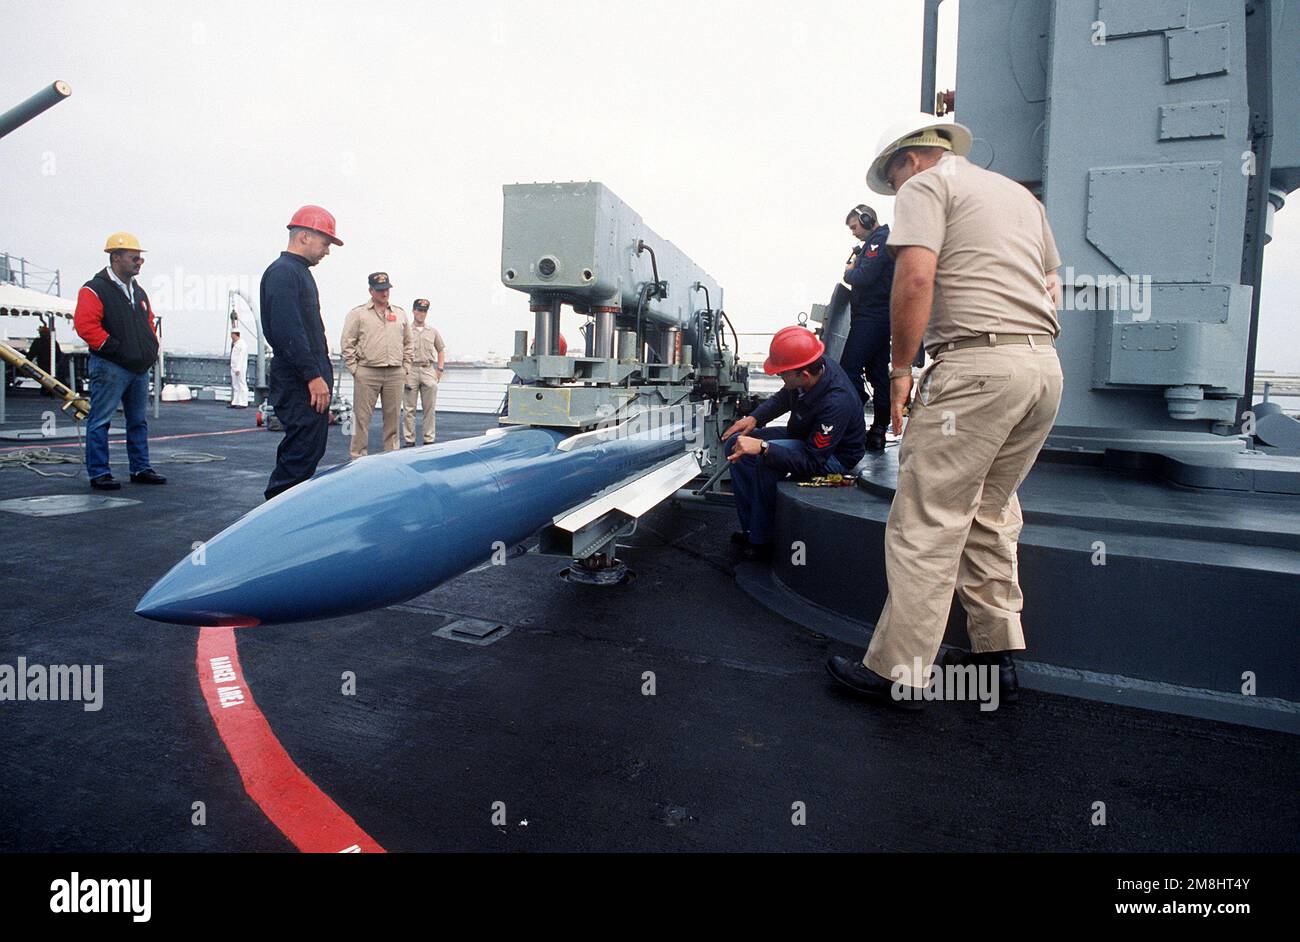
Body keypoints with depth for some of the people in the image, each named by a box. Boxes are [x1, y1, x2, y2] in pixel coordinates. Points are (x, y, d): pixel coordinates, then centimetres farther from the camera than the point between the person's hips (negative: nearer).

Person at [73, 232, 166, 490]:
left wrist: (152, 345, 12)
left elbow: (149, 321, 27)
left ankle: (140, 469, 21)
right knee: (100, 421, -2)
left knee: (138, 421, 13)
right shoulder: (95, 290, -9)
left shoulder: (138, 292, 17)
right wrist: (114, 347, -18)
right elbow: (85, 324, -18)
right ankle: (99, 473, 3)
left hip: (140, 368, 8)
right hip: (110, 369, -8)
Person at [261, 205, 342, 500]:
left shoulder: (300, 272, 22)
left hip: (311, 385, 10)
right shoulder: (282, 272, -11)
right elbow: (287, 332, -21)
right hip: (300, 386, -10)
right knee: (301, 453, -10)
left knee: (312, 451, 13)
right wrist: (314, 376, -22)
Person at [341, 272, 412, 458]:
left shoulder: (400, 313, 15)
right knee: (362, 417, -2)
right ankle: (358, 456, 4)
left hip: (395, 374, 4)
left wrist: (406, 369, 11)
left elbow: (407, 344, 19)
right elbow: (348, 344, 0)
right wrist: (354, 370, -5)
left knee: (392, 418, 7)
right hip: (367, 374, -4)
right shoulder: (358, 313, 3)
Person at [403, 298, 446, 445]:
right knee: (409, 408, 0)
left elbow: (441, 350, 20)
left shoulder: (433, 331, 13)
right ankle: (409, 440, 6)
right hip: (410, 370, -3)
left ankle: (429, 439, 9)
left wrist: (440, 369, 10)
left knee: (430, 408, 3)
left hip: (428, 370, 3)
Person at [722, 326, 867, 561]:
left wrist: (763, 447, -41)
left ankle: (762, 542, -14)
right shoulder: (817, 365, -14)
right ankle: (750, 527, 2)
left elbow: (812, 461, -34)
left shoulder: (836, 403, -37)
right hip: (803, 435, 9)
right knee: (736, 443, -1)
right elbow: (783, 398, 8)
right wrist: (755, 418, -8)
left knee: (765, 461, -33)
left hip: (834, 456, -9)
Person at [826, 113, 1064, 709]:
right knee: (990, 512, 16)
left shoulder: (926, 185, 4)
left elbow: (915, 279, -12)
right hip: (1046, 363, 9)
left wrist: (900, 369, -6)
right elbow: (1051, 287, 29)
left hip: (976, 365, -9)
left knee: (927, 522, -6)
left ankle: (897, 674, -1)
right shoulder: (1021, 194, 28)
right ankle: (998, 656, 20)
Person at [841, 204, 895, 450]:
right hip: (882, 317, 11)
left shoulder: (879, 241, -9)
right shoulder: (883, 239, 23)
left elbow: (864, 277, -20)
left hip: (871, 317, -11)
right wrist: (854, 268, 4)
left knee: (849, 368, -13)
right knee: (878, 372, 9)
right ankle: (878, 431, 13)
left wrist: (848, 271, -1)